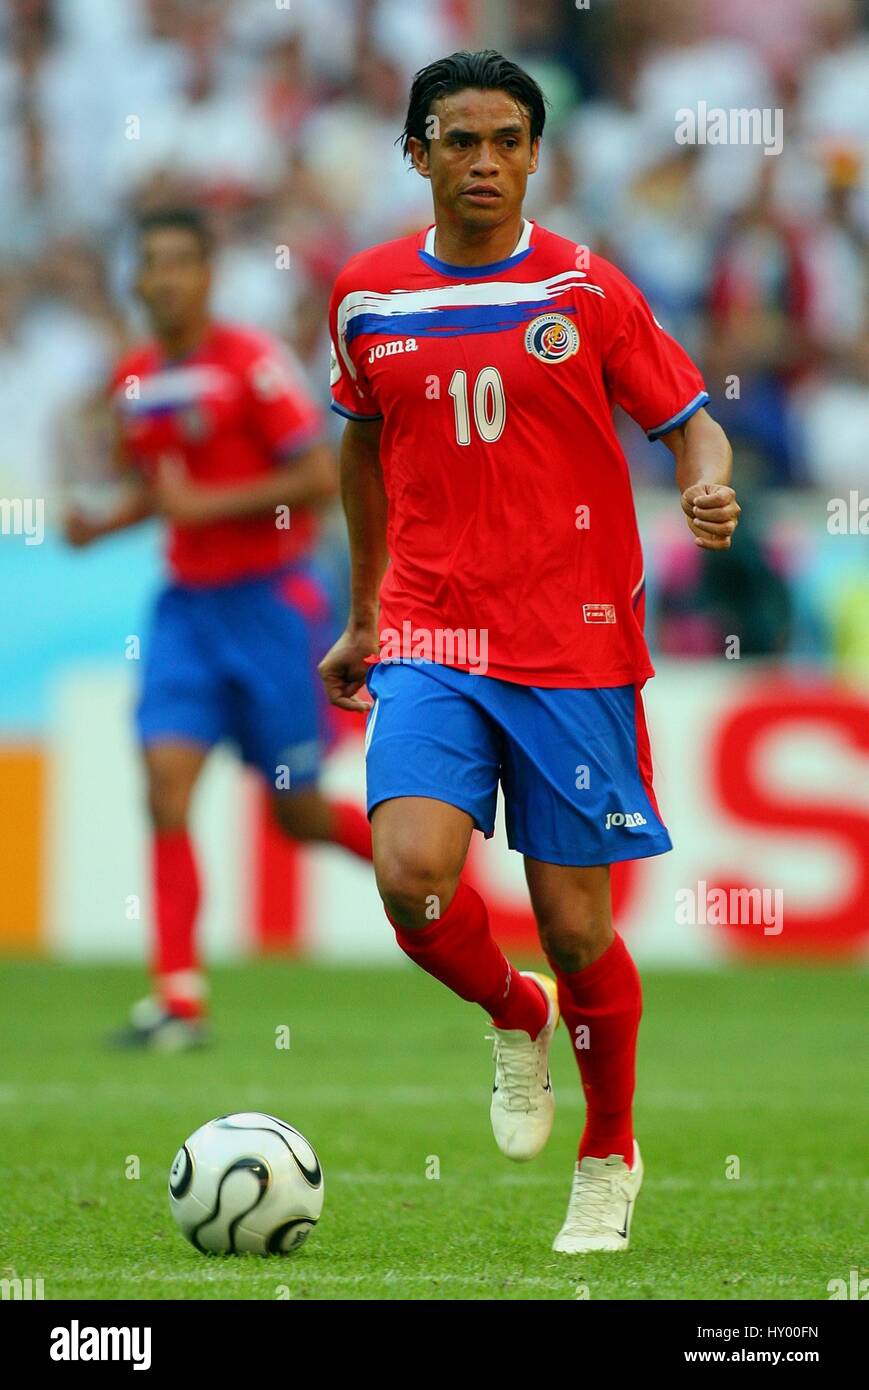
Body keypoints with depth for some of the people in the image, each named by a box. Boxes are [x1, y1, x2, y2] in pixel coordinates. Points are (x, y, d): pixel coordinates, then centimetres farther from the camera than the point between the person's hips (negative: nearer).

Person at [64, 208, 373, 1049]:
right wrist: (101, 527, 3)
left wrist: (207, 503, -19)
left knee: (296, 811, 2)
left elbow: (319, 477, -14)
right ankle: (179, 1000, -12)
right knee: (166, 781, -11)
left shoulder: (252, 363, -12)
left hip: (270, 599, -5)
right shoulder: (134, 382, 8)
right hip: (187, 602, 5)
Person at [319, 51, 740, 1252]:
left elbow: (689, 421, 3)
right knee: (414, 874, -22)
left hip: (573, 648, -1)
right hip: (430, 642, 1)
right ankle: (513, 1018, 12)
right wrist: (363, 618, 24)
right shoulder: (369, 296, 5)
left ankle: (611, 1157, 25)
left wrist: (710, 487, -21)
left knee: (576, 928, 0)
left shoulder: (586, 291, -2)